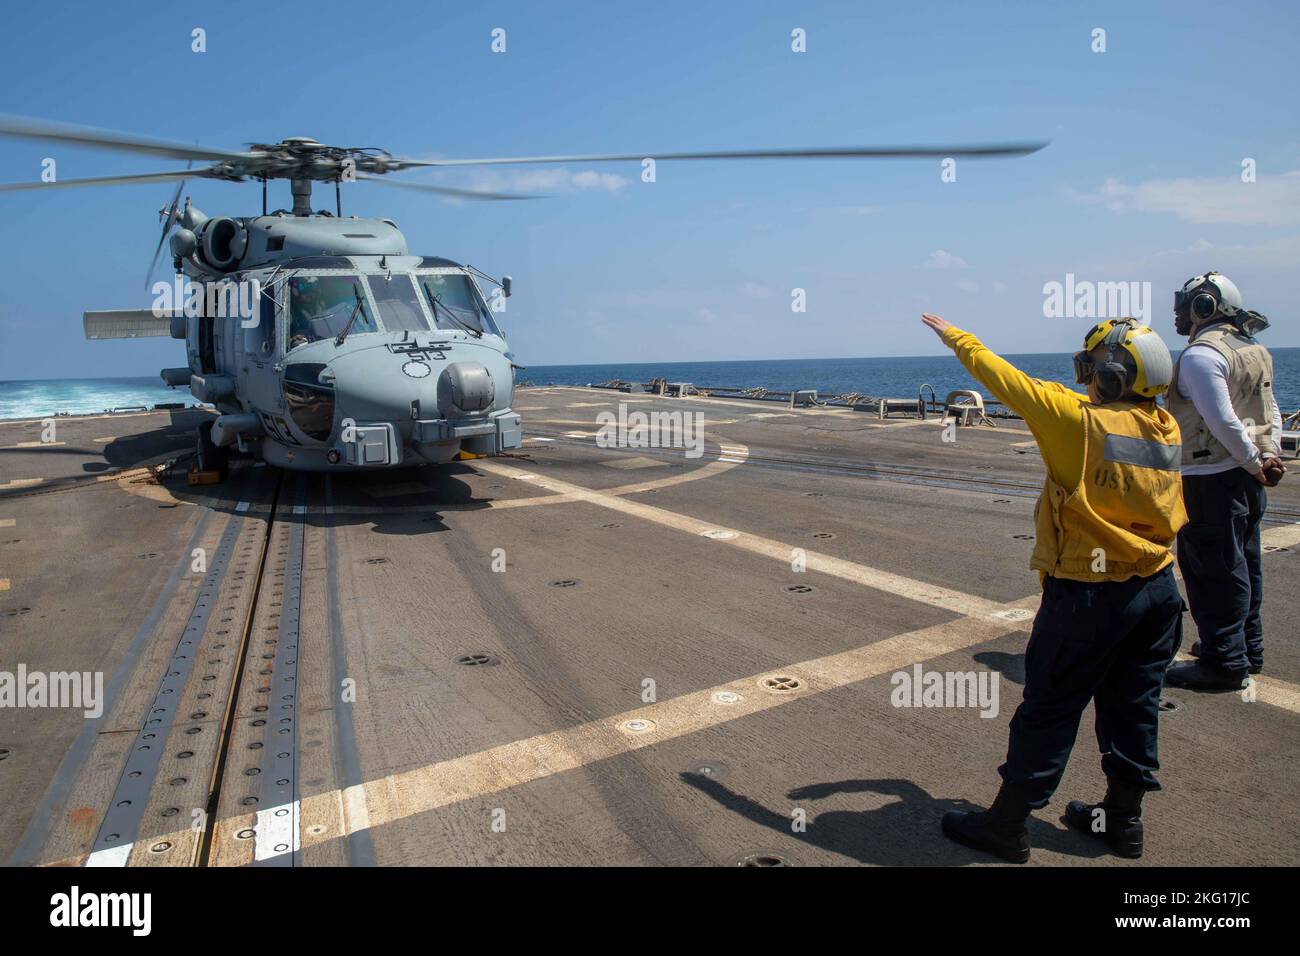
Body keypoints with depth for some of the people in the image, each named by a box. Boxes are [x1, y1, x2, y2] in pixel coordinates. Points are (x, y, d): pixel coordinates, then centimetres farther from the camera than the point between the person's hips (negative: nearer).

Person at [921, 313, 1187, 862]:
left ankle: (1007, 825, 15)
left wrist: (955, 337, 2)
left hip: (1090, 595, -7)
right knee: (1132, 706, 17)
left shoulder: (1081, 421, -19)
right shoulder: (1167, 429, 1)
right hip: (1158, 589, 7)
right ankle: (1123, 818, 32)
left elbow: (1004, 379, -11)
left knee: (1049, 709, 3)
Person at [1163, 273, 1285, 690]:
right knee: (1243, 564, 18)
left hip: (1210, 480, -10)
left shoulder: (1200, 355, -17)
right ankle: (1248, 649, 30)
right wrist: (1268, 455, 4)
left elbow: (1223, 421, -22)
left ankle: (1224, 662, 4)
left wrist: (1254, 462, -12)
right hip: (1246, 478, 10)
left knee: (1212, 570, -2)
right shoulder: (1253, 350, 13)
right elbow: (1270, 411, 14)